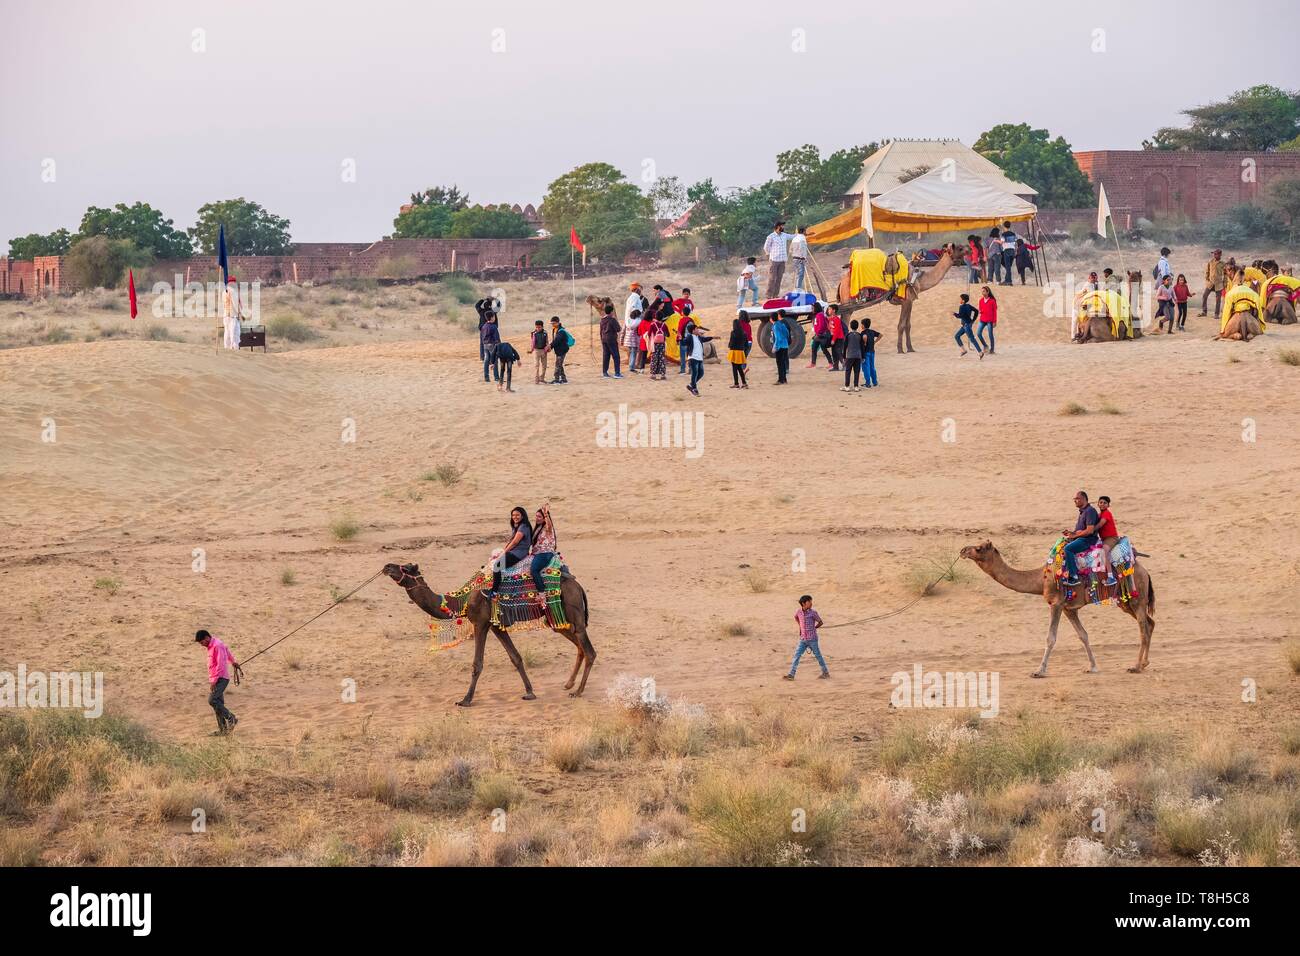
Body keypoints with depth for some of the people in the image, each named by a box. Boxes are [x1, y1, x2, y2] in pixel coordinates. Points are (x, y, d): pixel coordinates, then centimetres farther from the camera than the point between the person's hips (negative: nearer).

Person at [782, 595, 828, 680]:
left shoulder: (813, 613, -11)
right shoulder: (799, 612, -1)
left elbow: (821, 622, 1)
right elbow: (796, 617, 23)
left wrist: (813, 628, 7)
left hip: (812, 639, -3)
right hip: (803, 640, 3)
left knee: (818, 655, 8)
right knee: (797, 655, -4)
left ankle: (826, 672, 23)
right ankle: (791, 675, -4)